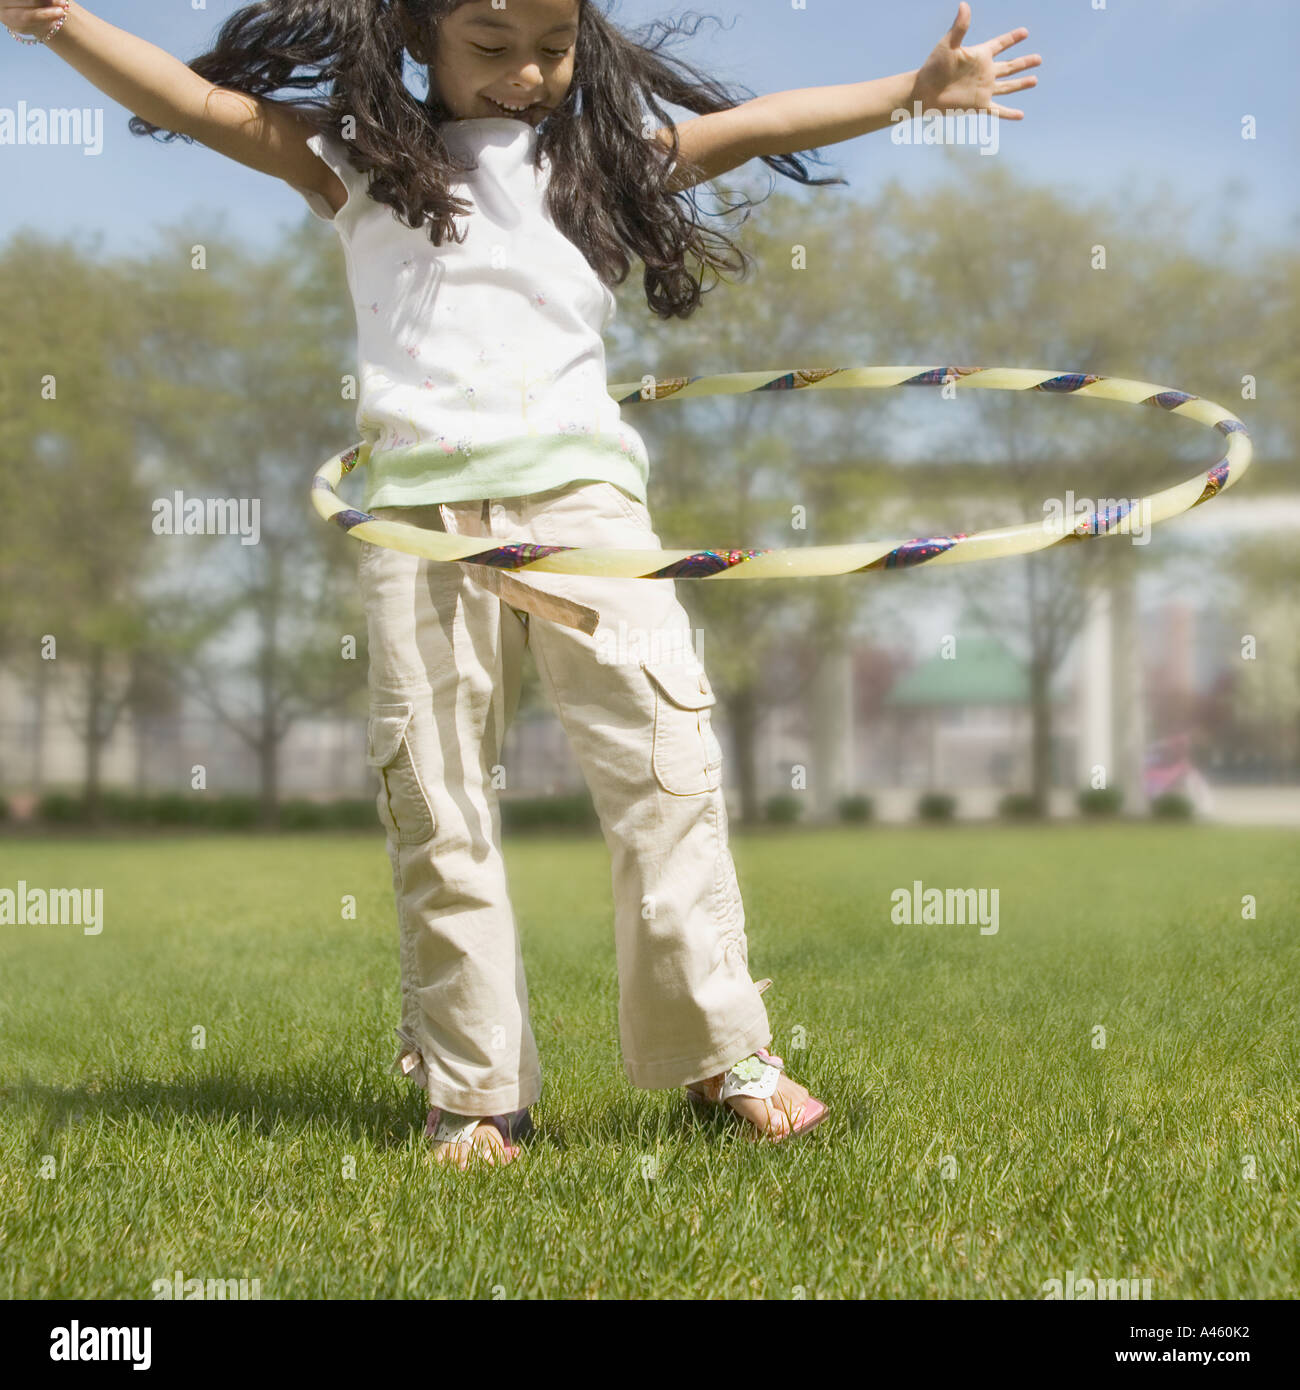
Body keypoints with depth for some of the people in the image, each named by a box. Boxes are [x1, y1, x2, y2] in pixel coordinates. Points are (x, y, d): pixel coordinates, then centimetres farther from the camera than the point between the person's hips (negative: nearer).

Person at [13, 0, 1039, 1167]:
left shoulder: (599, 153, 16)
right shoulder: (359, 160, 13)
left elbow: (752, 127, 15)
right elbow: (201, 104, 8)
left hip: (578, 492, 1)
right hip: (422, 512, 0)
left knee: (665, 763, -5)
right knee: (437, 806, 2)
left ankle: (726, 1053, 7)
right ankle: (475, 1092, 12)